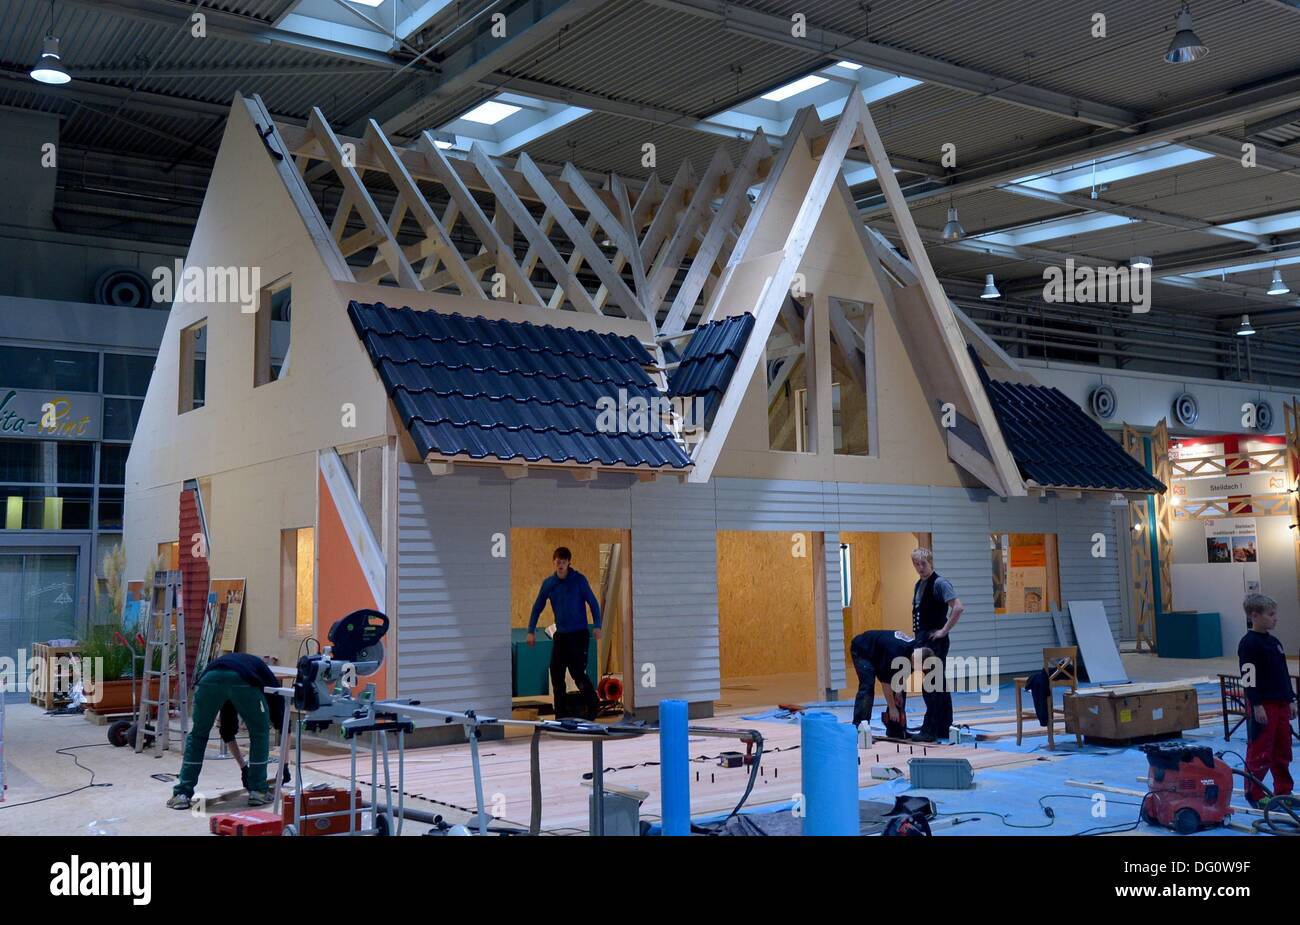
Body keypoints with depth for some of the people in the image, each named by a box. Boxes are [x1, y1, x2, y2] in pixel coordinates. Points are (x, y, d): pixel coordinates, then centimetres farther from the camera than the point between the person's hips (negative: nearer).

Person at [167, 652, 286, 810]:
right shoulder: (268, 680, 39)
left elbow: (227, 729, 48)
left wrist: (244, 767, 55)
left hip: (210, 677, 3)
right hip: (243, 680, -3)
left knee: (197, 735, 25)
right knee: (260, 733, 23)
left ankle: (182, 794, 22)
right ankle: (258, 791, 24)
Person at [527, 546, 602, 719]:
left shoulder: (579, 579, -7)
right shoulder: (548, 583, 3)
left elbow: (593, 603, -4)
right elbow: (537, 607, 9)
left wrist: (597, 626, -13)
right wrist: (531, 631, 4)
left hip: (579, 634, -5)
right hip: (560, 634, 5)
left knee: (578, 673, -10)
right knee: (556, 674, 4)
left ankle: (593, 706, 10)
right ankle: (561, 713, 14)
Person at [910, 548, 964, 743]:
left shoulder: (939, 583, -12)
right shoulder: (919, 584, 14)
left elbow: (958, 608, -22)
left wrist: (944, 630, -18)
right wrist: (917, 635, 14)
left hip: (935, 640, -9)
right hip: (922, 639, 9)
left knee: (932, 686, -8)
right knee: (939, 685, 13)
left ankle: (930, 730, -6)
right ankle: (944, 728, 19)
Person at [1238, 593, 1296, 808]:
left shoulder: (1274, 641, 13)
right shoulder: (1249, 643, -13)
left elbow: (1284, 673, 20)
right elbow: (1249, 677, -16)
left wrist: (1290, 700, 17)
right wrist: (1257, 705, -18)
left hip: (1280, 703, 8)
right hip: (1262, 705, -8)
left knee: (1283, 750, 13)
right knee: (1260, 751, -2)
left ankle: (1283, 791, 23)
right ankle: (1254, 794, 9)